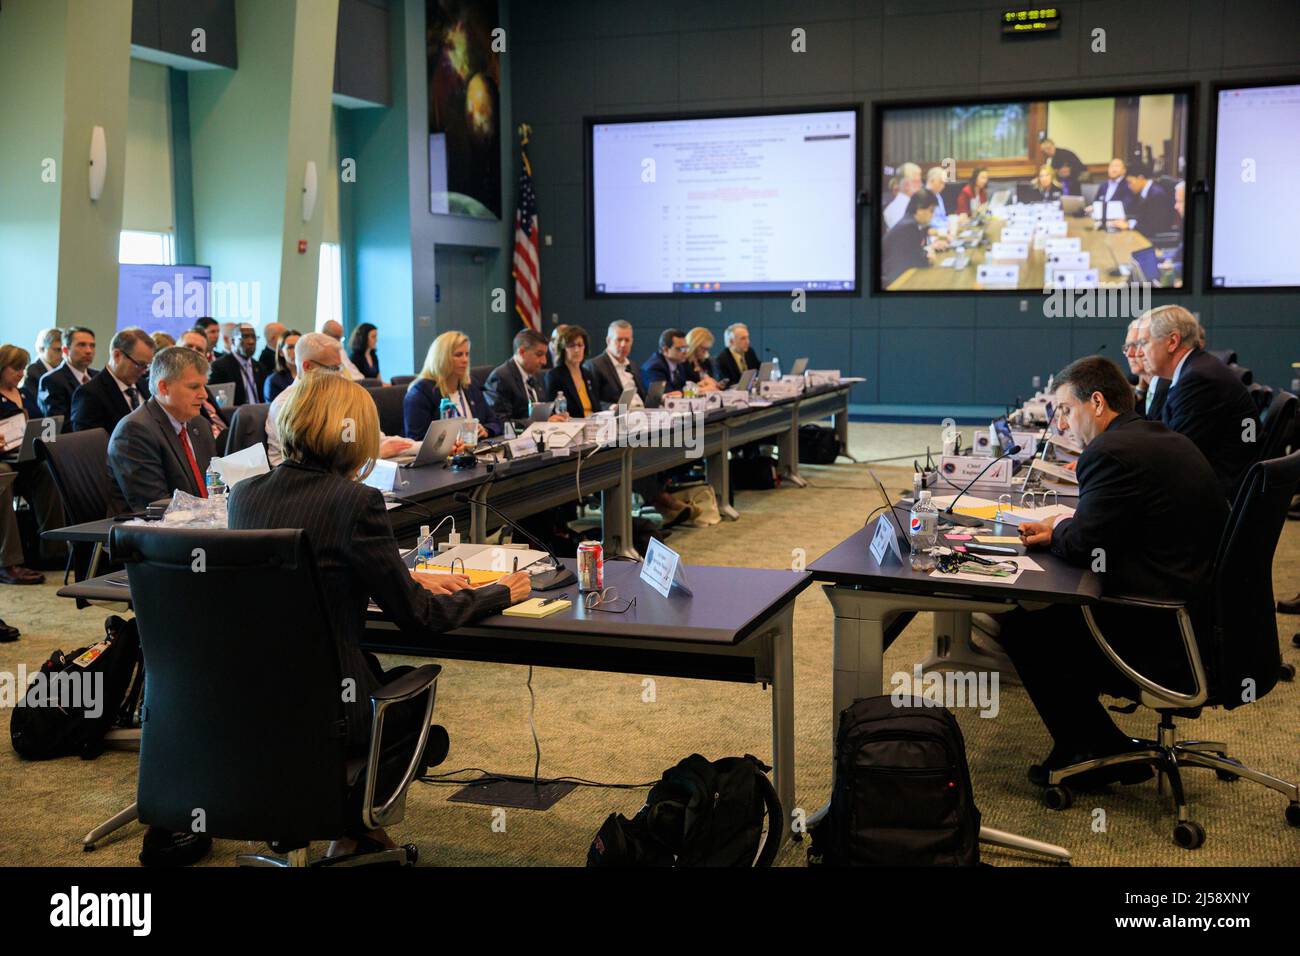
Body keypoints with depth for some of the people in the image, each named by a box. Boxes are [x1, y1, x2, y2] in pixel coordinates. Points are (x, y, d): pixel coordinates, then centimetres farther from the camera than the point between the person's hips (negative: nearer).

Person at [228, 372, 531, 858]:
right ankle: (354, 826, 35)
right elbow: (416, 616, -12)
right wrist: (500, 594, 4)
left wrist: (410, 579, 19)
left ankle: (353, 823, 36)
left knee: (376, 672, 32)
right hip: (322, 712, -6)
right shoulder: (355, 502, -19)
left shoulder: (244, 494, 1)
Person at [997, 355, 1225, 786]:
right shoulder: (1169, 441, 14)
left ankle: (1102, 754, 14)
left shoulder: (1111, 454, -19)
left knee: (1019, 627, 2)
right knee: (1053, 610, 20)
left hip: (1161, 638, -10)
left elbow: (1082, 546, -20)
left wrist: (1057, 531, 2)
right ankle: (1094, 745, 24)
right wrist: (1060, 530, 7)